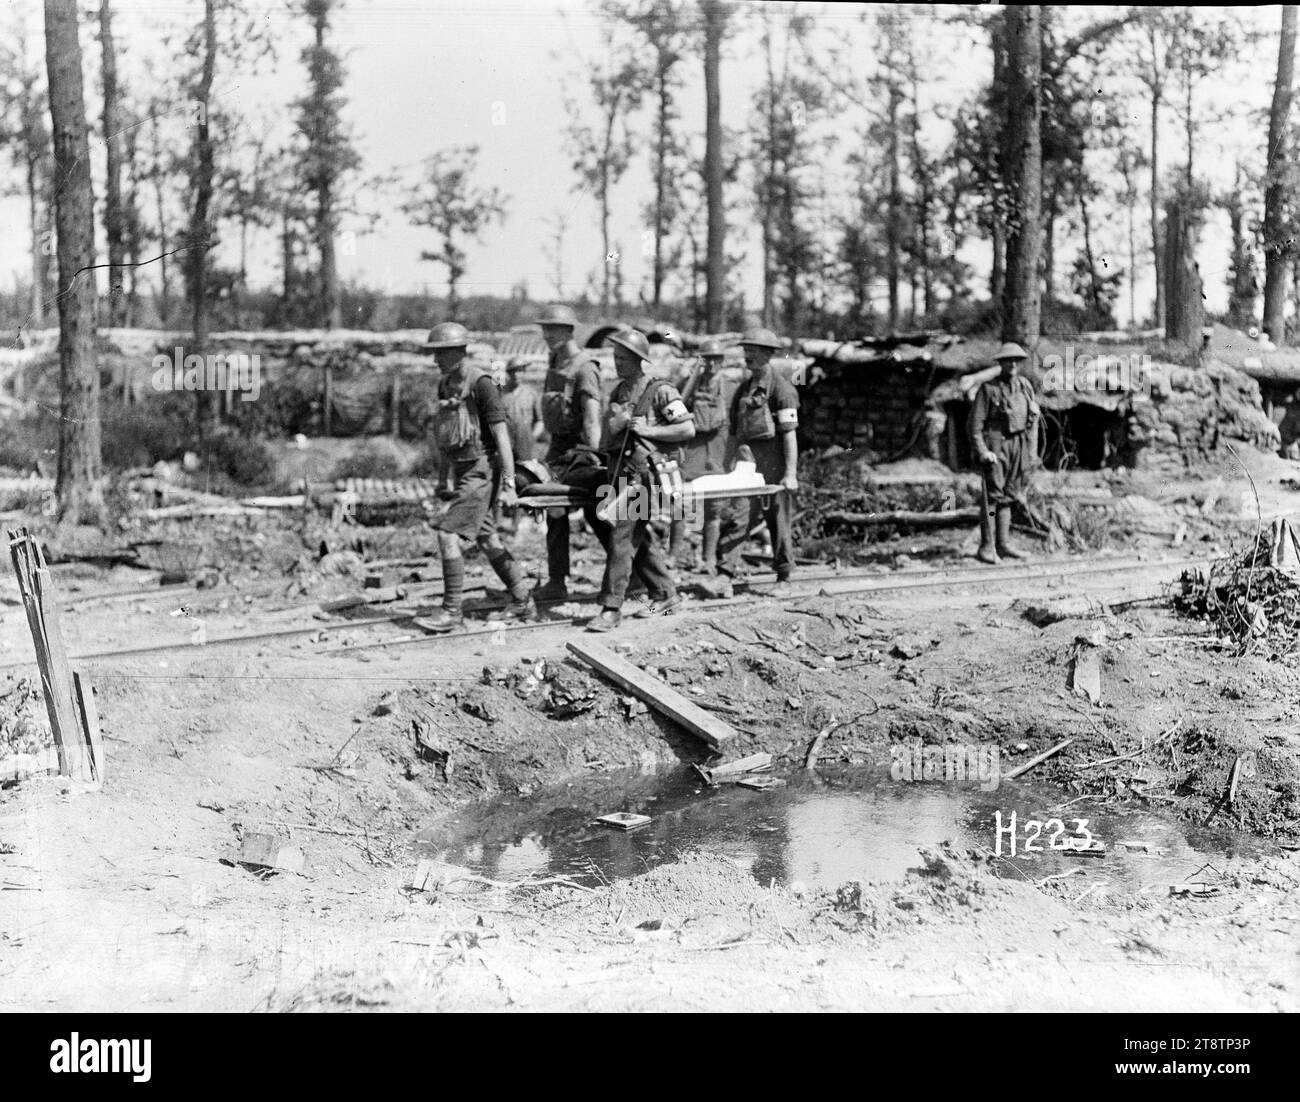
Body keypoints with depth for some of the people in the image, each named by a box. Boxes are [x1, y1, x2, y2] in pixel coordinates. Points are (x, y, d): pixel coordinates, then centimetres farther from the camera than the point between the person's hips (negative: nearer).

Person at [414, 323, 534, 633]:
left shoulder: (481, 383, -16)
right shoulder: (446, 385, 9)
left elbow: (501, 434, -17)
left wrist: (508, 485, -20)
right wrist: (443, 475, 22)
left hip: (481, 470, -9)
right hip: (460, 470, 9)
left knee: (447, 533, -14)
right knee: (486, 537, 14)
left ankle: (451, 612, -9)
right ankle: (521, 601, 26)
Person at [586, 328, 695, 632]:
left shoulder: (660, 391, -5)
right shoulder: (618, 393, 17)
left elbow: (688, 429, -9)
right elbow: (607, 435, 20)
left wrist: (647, 429, -14)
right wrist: (614, 425, -1)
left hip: (641, 473, -8)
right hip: (618, 470, 8)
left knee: (622, 538, -13)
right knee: (641, 538, 13)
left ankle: (611, 609, -12)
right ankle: (665, 596, 24)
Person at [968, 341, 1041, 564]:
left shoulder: (1025, 386, 10)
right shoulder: (989, 388, -6)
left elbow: (1033, 420, 15)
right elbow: (975, 422, -8)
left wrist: (1031, 450, 10)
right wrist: (982, 451, -15)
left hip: (1019, 445, 6)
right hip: (995, 446, -5)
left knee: (1007, 495, 9)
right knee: (992, 495, -8)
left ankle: (1003, 544, 14)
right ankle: (987, 547, -8)